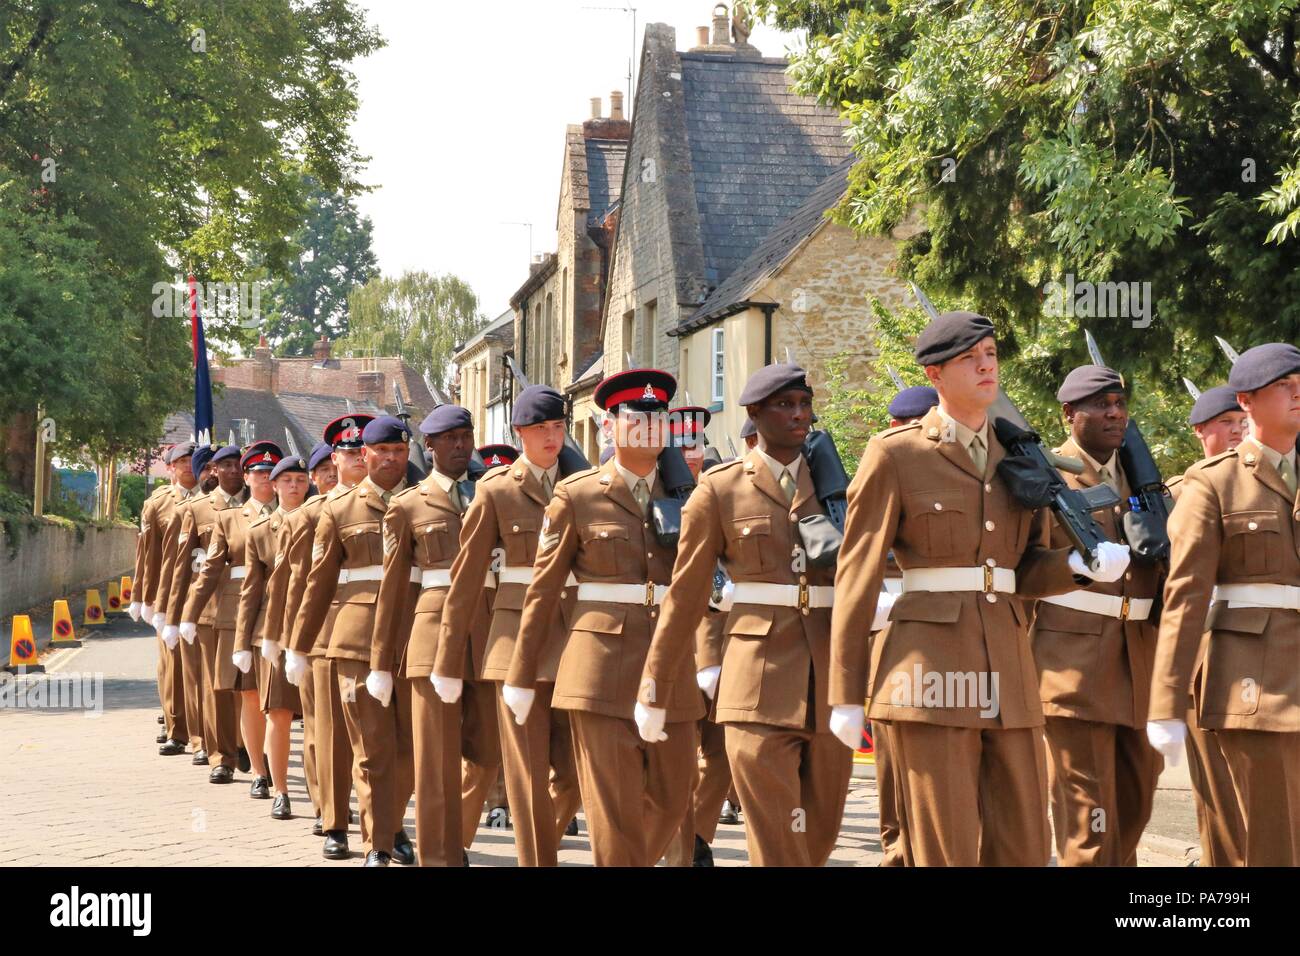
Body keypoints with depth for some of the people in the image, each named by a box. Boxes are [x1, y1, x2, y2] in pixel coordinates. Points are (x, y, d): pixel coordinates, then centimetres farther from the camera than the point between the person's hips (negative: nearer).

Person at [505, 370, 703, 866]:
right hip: (603, 670, -3)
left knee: (671, 802, 9)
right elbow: (543, 591, 2)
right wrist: (521, 677, 3)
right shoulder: (576, 495, 1)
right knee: (614, 813, -3)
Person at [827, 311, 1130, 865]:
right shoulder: (895, 454, -2)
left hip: (1008, 672, 6)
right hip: (931, 672, -5)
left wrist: (1082, 566, -4)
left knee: (1022, 849, 6)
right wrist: (846, 696, -4)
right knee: (944, 852, -4)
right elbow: (857, 575, -2)